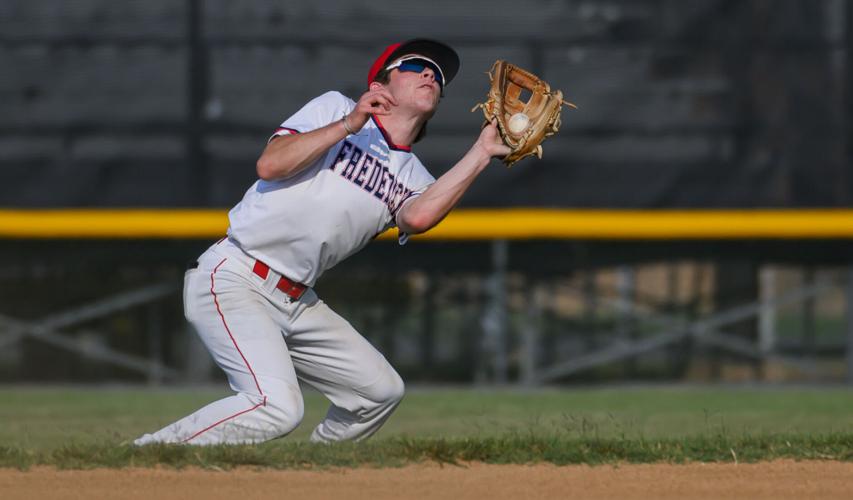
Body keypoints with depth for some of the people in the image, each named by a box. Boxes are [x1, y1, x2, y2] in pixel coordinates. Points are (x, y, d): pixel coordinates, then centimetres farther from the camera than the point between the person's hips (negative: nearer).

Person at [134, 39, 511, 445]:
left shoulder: (413, 178, 12)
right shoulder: (334, 108, 1)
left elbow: (417, 217, -15)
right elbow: (270, 165, -15)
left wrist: (481, 154, -13)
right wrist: (348, 125, -18)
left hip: (296, 302, 8)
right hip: (234, 280, -8)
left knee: (381, 390, 7)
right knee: (277, 407, -26)